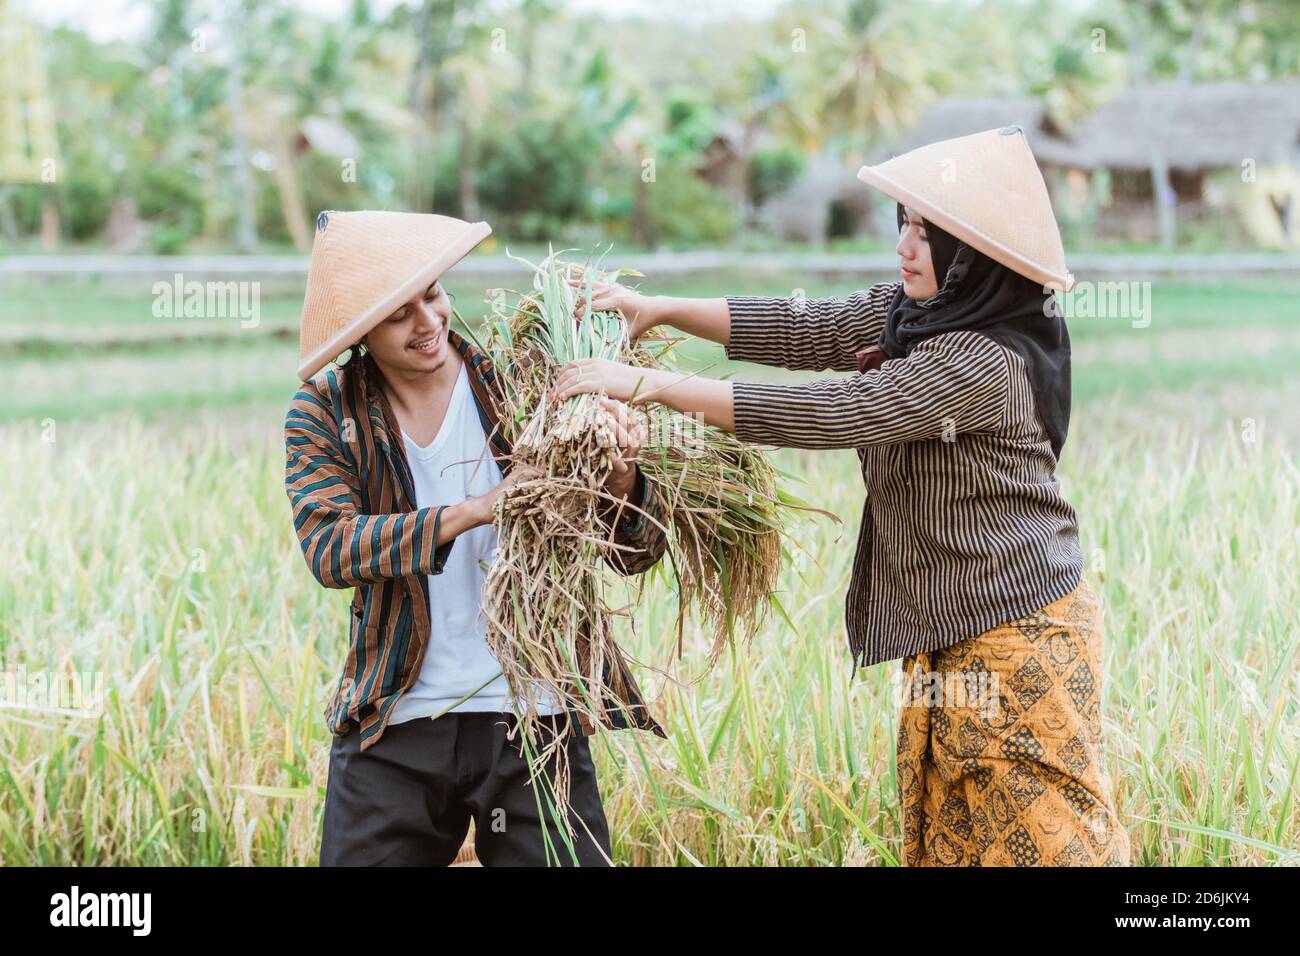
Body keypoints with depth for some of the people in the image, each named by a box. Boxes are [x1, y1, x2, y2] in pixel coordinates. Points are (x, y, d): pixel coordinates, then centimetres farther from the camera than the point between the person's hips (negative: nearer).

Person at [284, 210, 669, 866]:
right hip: (393, 729, 1)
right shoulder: (323, 412, 1)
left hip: (535, 717, -1)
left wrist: (621, 483, -23)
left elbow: (635, 556, 0)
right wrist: (473, 511, -26)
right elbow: (328, 548, -15)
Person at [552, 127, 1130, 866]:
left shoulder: (984, 360, -24)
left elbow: (828, 416, -27)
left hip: (1015, 645, -9)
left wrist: (652, 385, -26)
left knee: (1040, 836, -1)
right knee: (947, 839, 14)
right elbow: (805, 331, 6)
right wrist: (659, 310, -3)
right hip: (950, 638, 9)